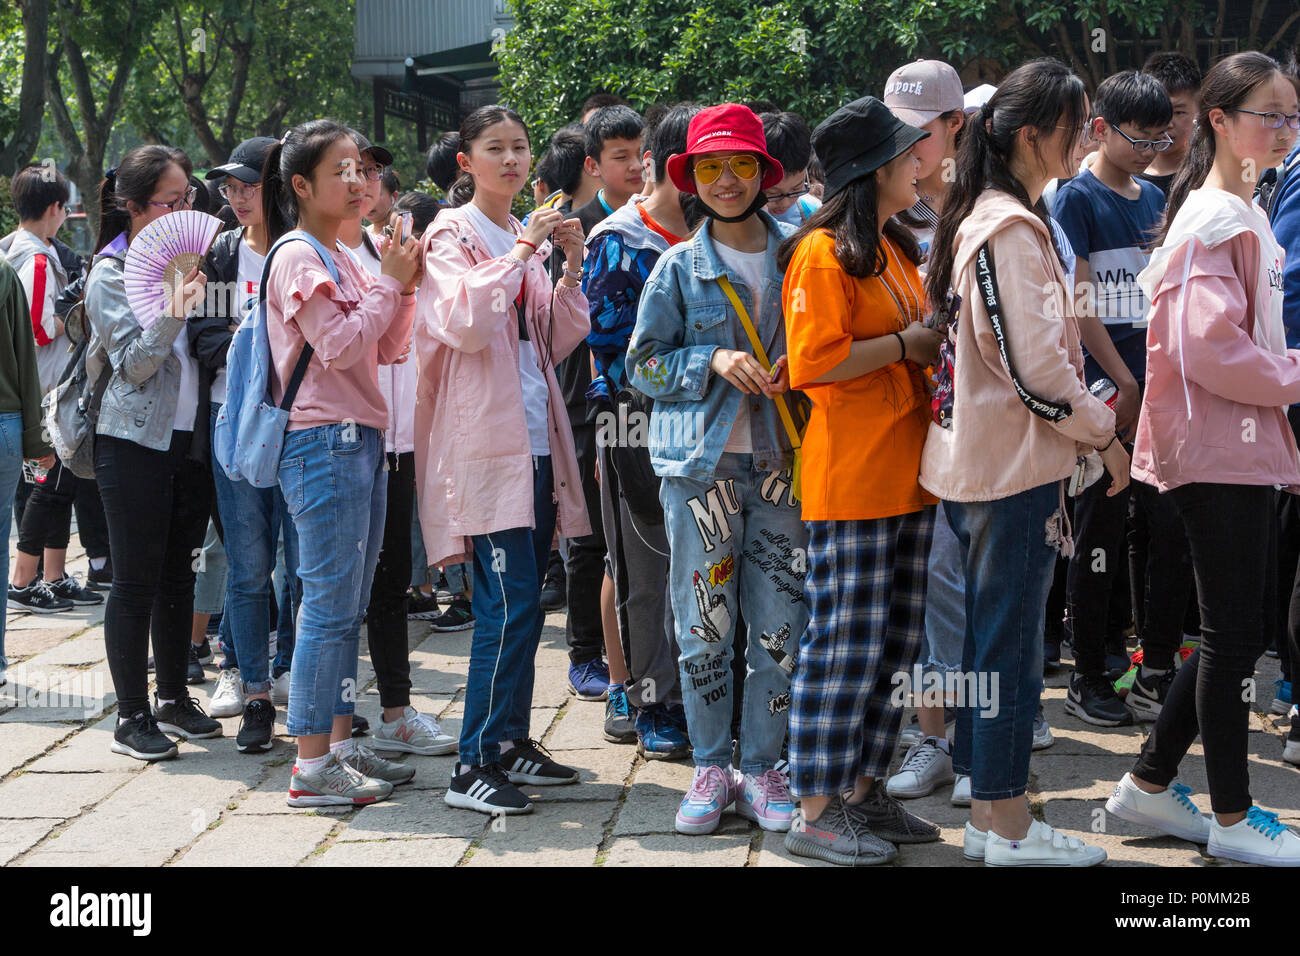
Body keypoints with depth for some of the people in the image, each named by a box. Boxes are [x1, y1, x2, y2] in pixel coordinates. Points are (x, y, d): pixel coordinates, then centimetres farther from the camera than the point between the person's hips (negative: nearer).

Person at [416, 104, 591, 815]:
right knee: (511, 598, -14)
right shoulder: (452, 234, -4)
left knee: (523, 598, 10)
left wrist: (571, 270, 2)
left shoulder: (527, 238, 18)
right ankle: (475, 765, -10)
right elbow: (464, 323, -20)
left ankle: (512, 742, 18)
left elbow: (556, 342, 16)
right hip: (485, 438, -8)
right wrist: (523, 252, -19)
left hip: (534, 438, 8)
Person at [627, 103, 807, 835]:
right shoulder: (680, 267, 4)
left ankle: (763, 766, 13)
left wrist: (798, 368, -6)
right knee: (703, 623, 2)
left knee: (780, 624, 1)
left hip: (782, 459, 1)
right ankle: (712, 767, 14)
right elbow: (644, 364, 4)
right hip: (700, 462, -1)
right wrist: (714, 363, -11)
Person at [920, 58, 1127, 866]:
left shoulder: (979, 218, 14)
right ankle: (1008, 827, 4)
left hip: (978, 459, 10)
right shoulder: (1014, 229, -17)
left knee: (992, 641, 14)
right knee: (1011, 647, -3)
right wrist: (1103, 434, -9)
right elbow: (1036, 361, -20)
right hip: (1015, 464, -10)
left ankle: (990, 814, 21)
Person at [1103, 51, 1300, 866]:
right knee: (1234, 630, -2)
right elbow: (1210, 348, -24)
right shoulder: (1216, 218, -15)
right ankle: (1233, 818, 8)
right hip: (1219, 451, -10)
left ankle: (1151, 783, 22)